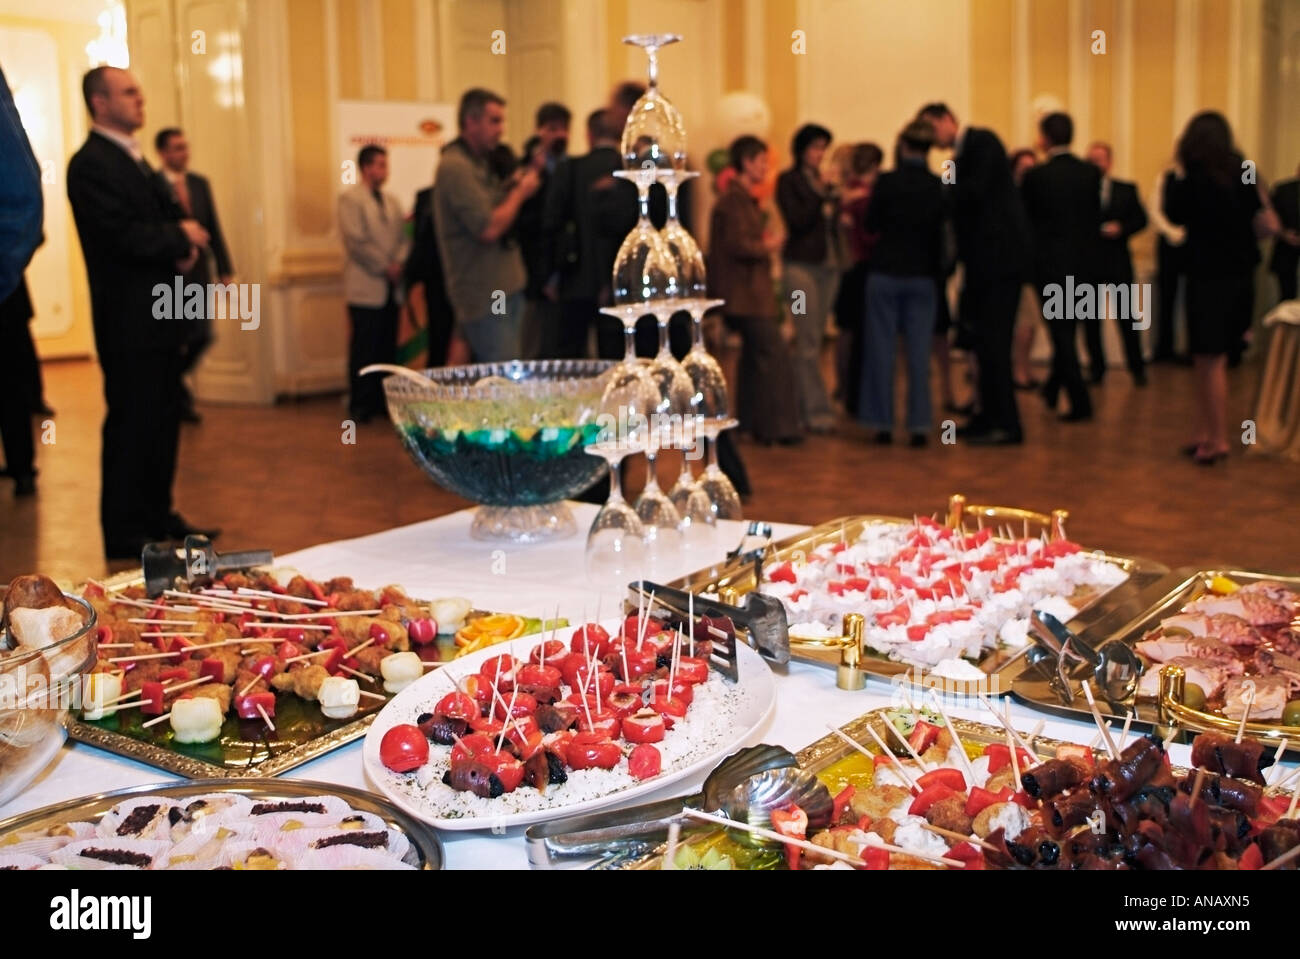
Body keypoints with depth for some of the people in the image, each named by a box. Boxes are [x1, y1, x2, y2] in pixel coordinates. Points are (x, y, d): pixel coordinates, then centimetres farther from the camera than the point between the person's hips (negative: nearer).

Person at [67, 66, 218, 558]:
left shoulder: (133, 159, 18)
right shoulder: (90, 164, -13)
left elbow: (166, 219, 18)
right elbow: (123, 236, -22)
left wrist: (185, 246, -4)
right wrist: (182, 238, -8)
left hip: (159, 316, 9)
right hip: (129, 320, -9)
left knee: (162, 421, 14)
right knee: (131, 425, -3)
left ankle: (158, 515, 25)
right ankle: (124, 534, 5)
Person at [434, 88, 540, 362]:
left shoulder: (479, 162, 16)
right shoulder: (455, 167, -15)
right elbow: (488, 229, -21)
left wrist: (509, 187, 7)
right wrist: (519, 193, -9)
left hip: (507, 288, 10)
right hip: (485, 297, -10)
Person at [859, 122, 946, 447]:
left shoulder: (887, 181, -10)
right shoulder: (938, 186, -2)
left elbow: (871, 225, -1)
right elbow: (941, 230, 6)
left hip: (886, 273, -2)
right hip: (923, 277, 2)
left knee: (882, 350, 5)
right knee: (919, 352, 5)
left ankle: (883, 423, 7)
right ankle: (919, 425, 5)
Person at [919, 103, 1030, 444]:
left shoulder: (983, 140, -6)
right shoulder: (961, 155, 20)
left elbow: (976, 190, -19)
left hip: (1001, 256, -9)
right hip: (983, 260, 9)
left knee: (992, 339, -9)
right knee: (983, 336, 12)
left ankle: (1006, 424, -5)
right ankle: (989, 416, 19)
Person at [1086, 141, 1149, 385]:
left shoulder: (1127, 190, 6)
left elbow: (1141, 219, 4)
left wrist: (1121, 228, -13)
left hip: (1118, 262, 0)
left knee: (1127, 316, 1)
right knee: (1090, 319, 5)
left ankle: (1136, 367, 10)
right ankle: (1096, 367, 15)